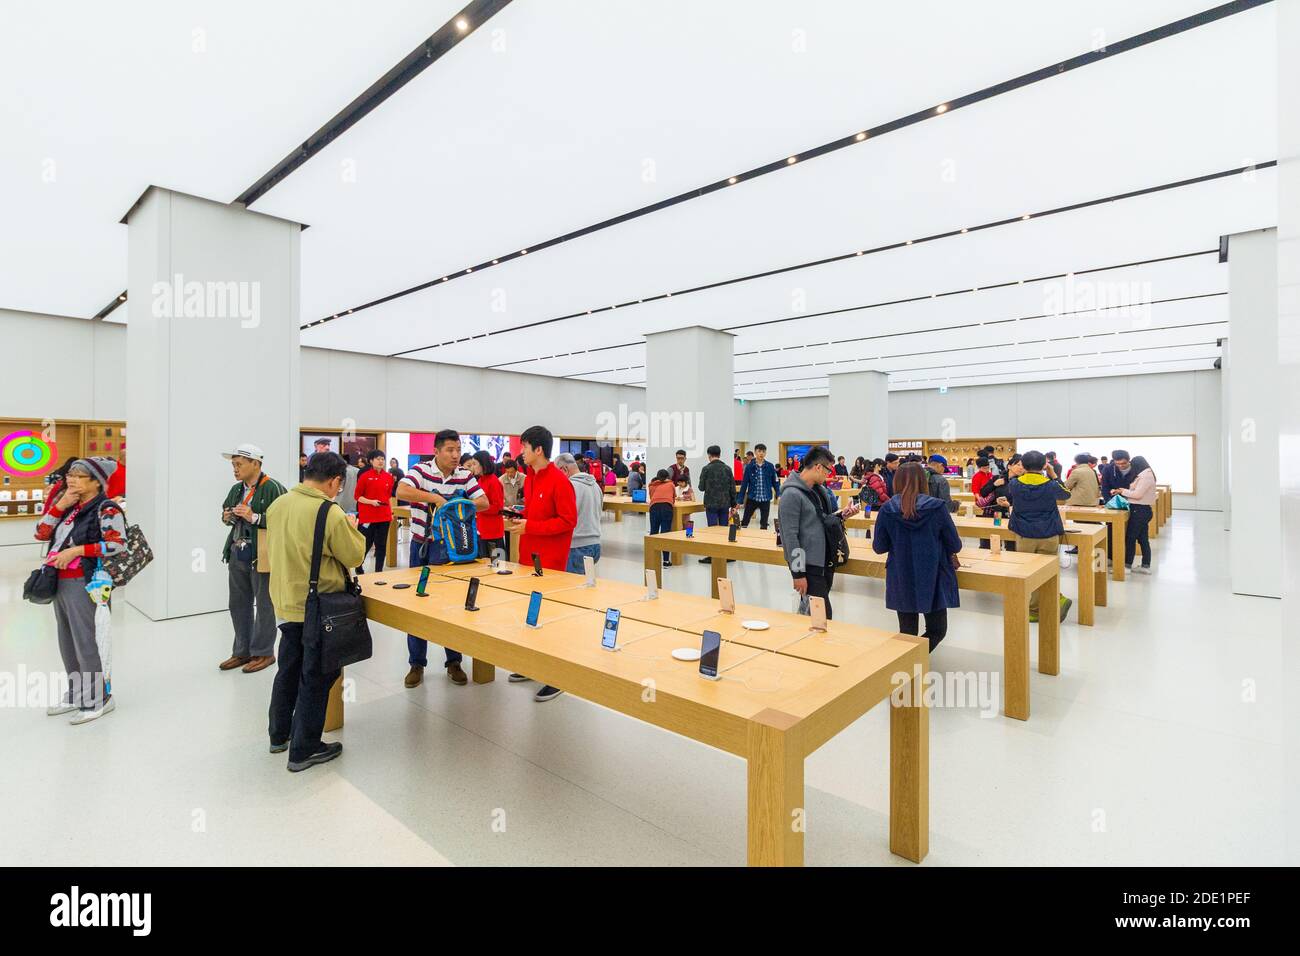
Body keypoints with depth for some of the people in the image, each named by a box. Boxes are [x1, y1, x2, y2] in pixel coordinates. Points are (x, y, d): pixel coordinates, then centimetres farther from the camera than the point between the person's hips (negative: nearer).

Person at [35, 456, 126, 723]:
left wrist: (76, 550, -21)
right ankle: (76, 694, 32)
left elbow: (118, 545, -21)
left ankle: (98, 698, 11)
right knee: (68, 642, 18)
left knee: (86, 643, -2)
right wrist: (58, 506, -1)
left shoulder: (106, 509, -13)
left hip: (83, 584, -8)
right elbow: (41, 533, 9)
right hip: (59, 582, 8)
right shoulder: (69, 507, 12)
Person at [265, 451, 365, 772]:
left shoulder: (277, 505, 0)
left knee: (288, 670, 23)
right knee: (315, 677, 7)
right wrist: (352, 528, 2)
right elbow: (354, 556, -15)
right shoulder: (330, 513, -23)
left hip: (286, 602, 7)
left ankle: (279, 734, 40)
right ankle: (304, 750, 18)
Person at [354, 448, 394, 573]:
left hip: (384, 517, 4)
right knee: (366, 544, 5)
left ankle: (379, 571, 14)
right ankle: (358, 567, 29)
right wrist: (371, 502, -18)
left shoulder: (389, 477, 6)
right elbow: (358, 496, -3)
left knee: (381, 545, 6)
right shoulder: (364, 476, -7)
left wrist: (391, 513, 12)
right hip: (367, 517, -4)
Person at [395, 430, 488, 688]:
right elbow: (401, 492, -25)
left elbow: (484, 502, -2)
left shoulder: (465, 476, 1)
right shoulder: (421, 470, -9)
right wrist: (434, 497, -31)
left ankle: (453, 662, 22)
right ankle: (417, 663, 22)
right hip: (423, 547, -2)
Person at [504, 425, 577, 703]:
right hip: (529, 555, 8)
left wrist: (530, 527, -19)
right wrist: (519, 520, 3)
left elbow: (568, 521, -18)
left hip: (550, 561, -8)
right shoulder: (530, 478, 11)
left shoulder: (559, 481, -16)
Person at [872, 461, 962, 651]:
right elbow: (955, 545, -4)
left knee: (908, 633, 15)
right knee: (937, 630, 13)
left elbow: (878, 547, -1)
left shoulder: (887, 509, -8)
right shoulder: (937, 507, -10)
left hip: (901, 582, 2)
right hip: (933, 580, -1)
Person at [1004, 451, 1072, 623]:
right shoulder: (1051, 485, -5)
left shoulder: (1014, 484, -4)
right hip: (1048, 536, 1)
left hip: (1023, 536, -1)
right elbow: (1066, 494, 17)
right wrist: (1053, 475, 20)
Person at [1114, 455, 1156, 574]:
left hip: (1140, 510, -9)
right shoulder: (1146, 475, 14)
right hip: (1142, 510, 9)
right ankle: (1146, 566, 14)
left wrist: (1123, 491, -8)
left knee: (1130, 537, -3)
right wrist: (1124, 491, 3)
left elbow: (1137, 494, -19)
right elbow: (1136, 491, 13)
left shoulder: (1145, 476, -15)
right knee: (1143, 538, 11)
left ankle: (1127, 563, 3)